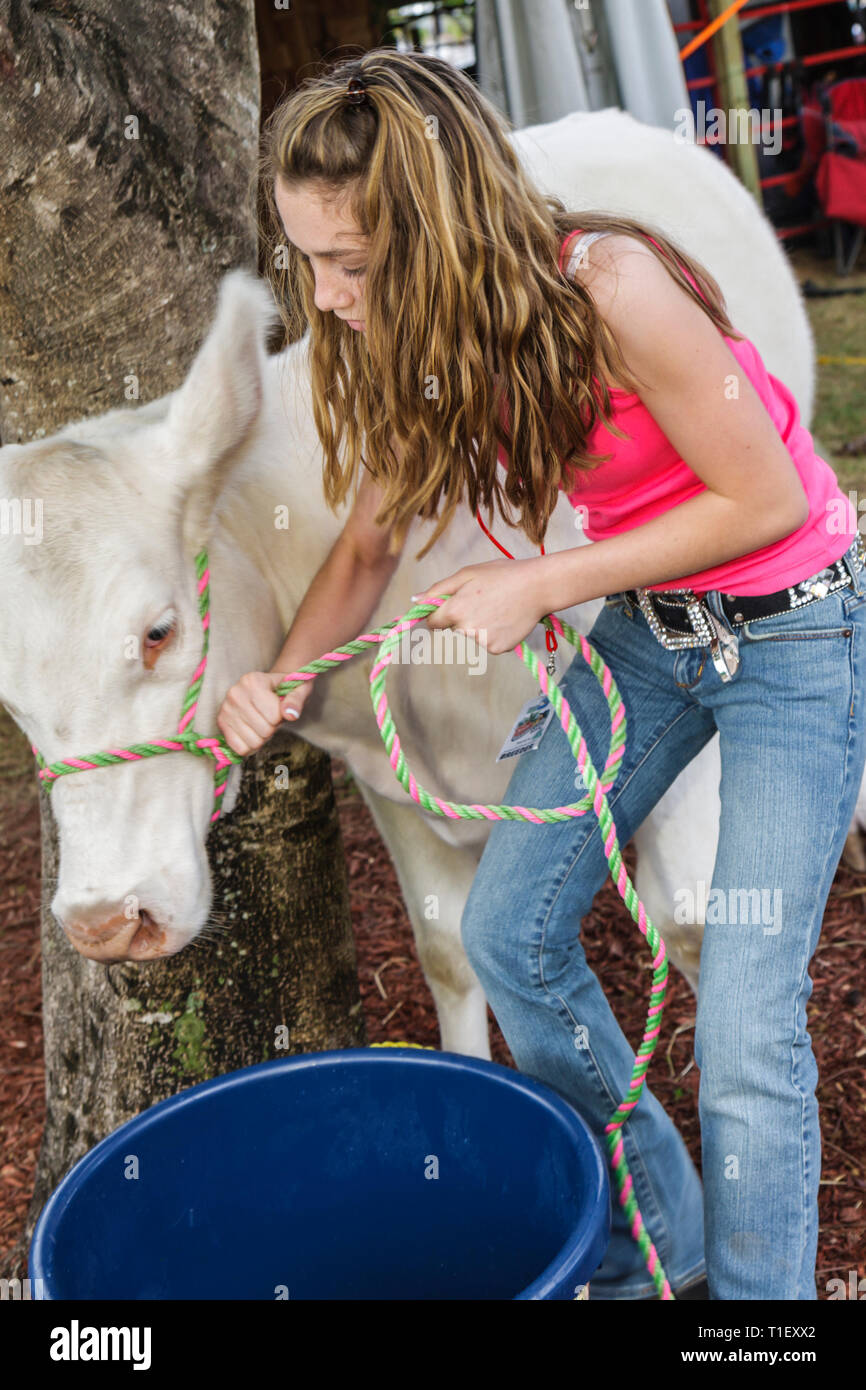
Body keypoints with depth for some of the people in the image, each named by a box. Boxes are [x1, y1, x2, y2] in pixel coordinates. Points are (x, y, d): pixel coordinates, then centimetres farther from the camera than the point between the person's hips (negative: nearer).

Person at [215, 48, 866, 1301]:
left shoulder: (608, 289, -30)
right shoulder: (409, 339, -8)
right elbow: (370, 542, 1)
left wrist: (539, 586, -22)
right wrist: (283, 678, -16)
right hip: (644, 626, 7)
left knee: (745, 1024, -9)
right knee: (509, 933, 7)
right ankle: (653, 1247, 29)